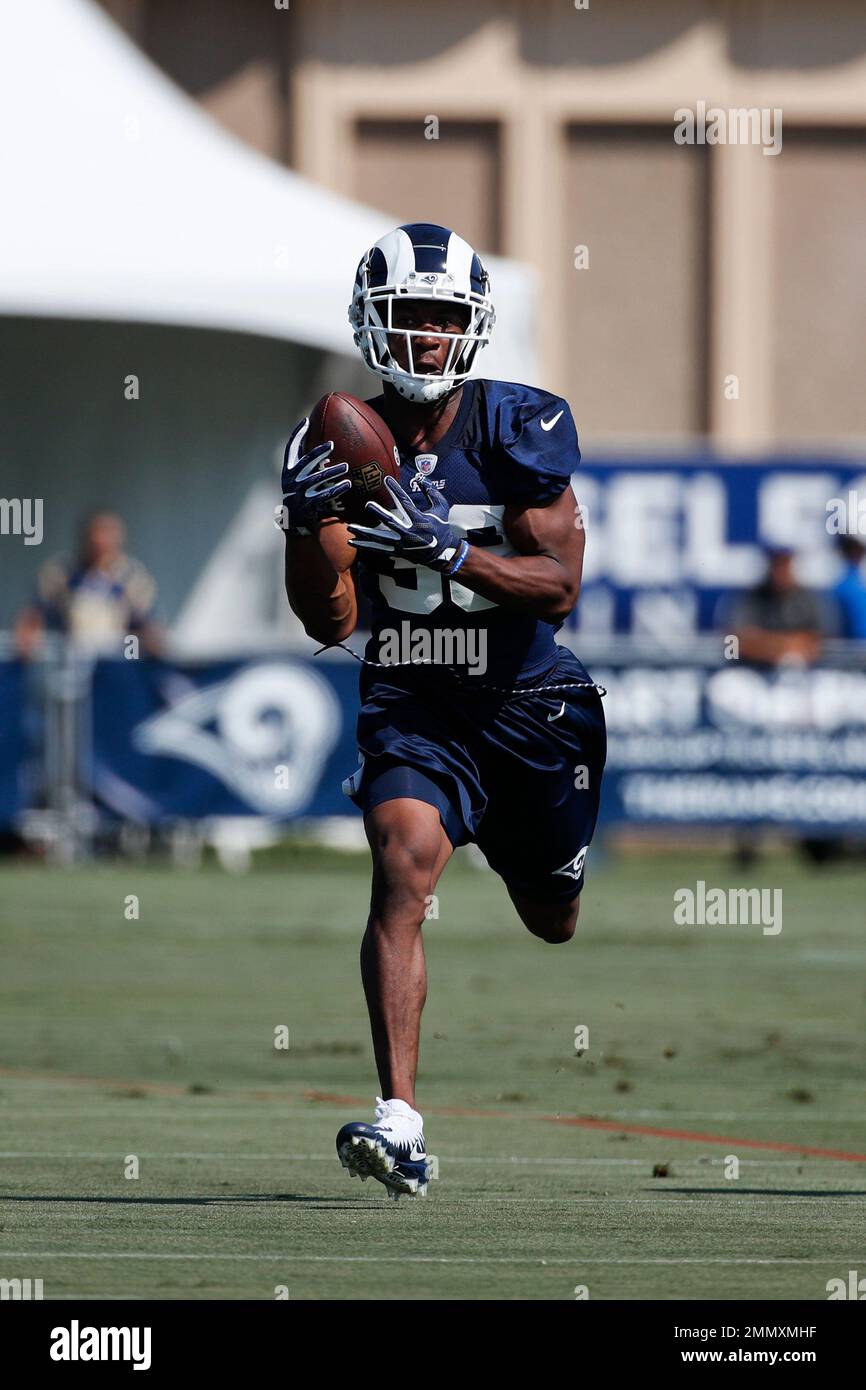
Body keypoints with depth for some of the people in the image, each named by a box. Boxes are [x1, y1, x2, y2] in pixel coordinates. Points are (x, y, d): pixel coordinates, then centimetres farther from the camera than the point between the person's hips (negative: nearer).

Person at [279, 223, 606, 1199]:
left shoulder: (522, 428, -11)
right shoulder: (348, 445, -3)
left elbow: (559, 586, -16)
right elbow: (330, 623, -4)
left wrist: (446, 548, -30)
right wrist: (308, 522, -22)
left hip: (529, 699, 0)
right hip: (410, 705, 0)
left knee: (556, 918, 15)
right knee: (403, 862, -26)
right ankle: (399, 1122, -32)